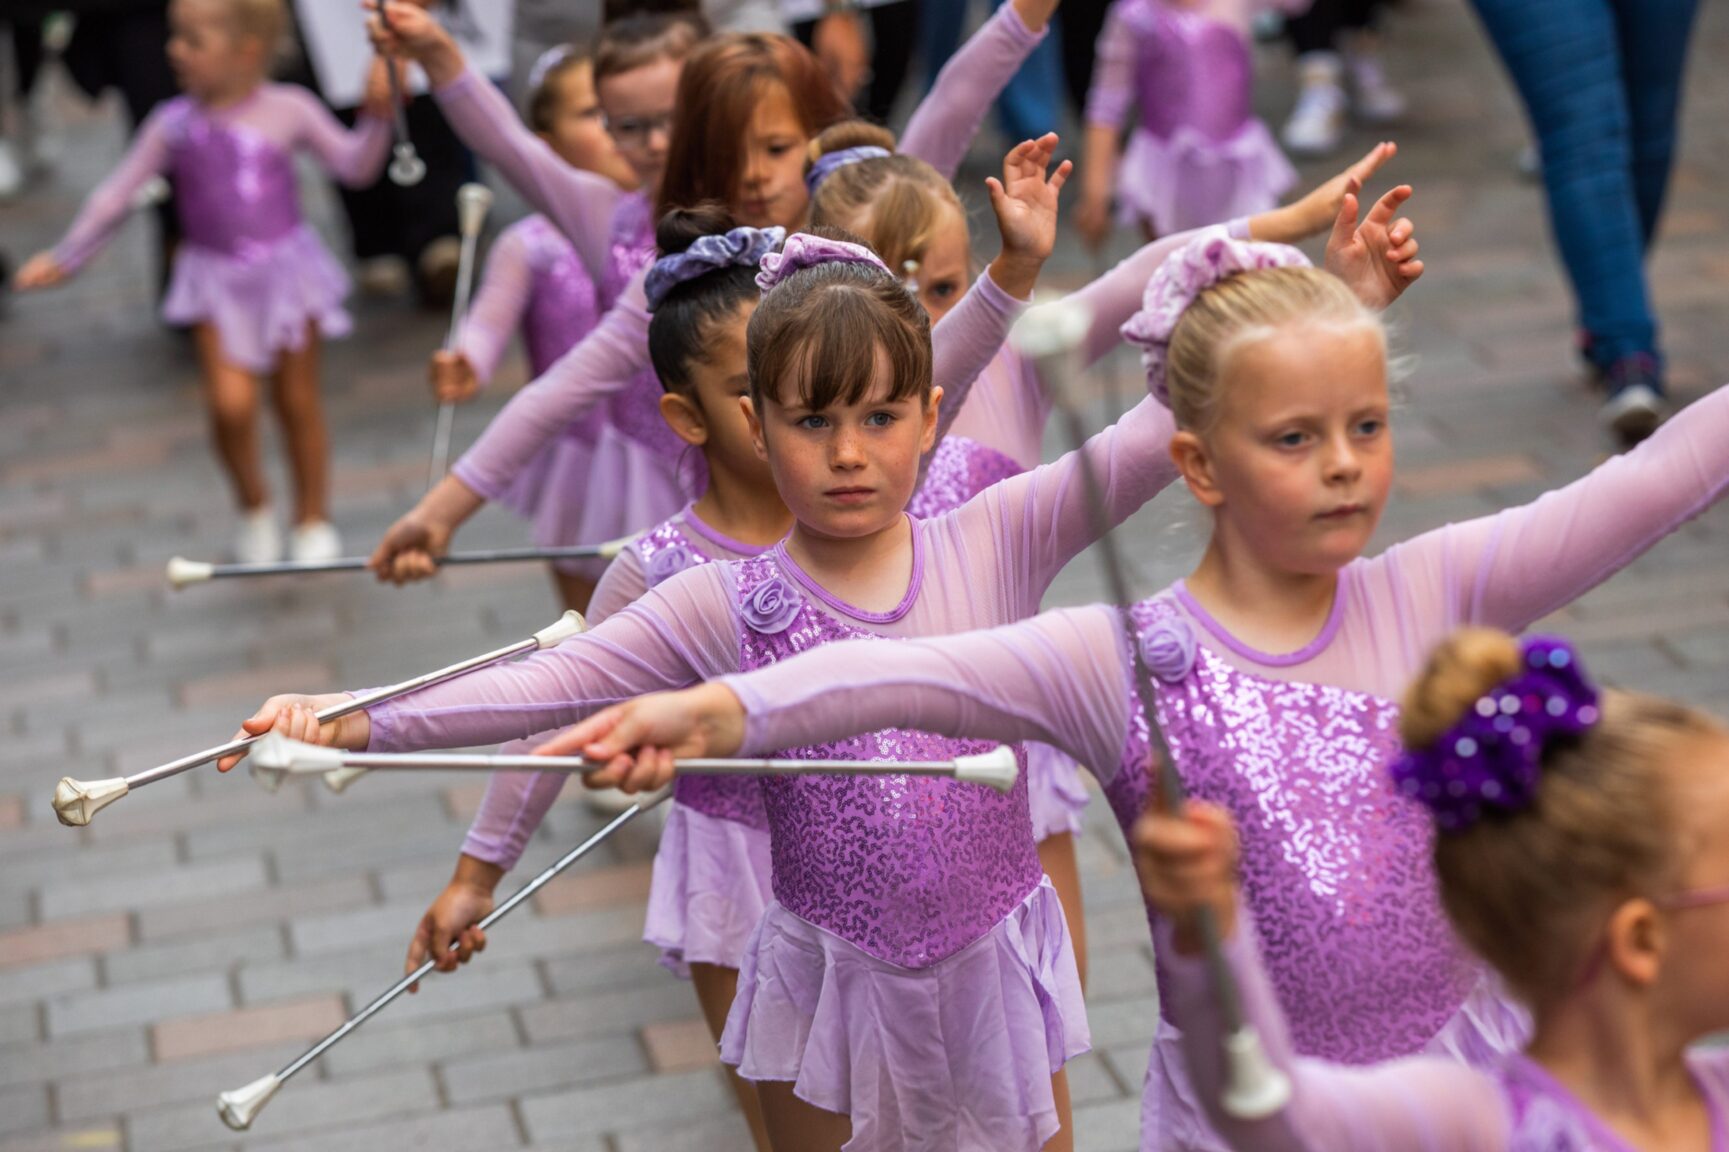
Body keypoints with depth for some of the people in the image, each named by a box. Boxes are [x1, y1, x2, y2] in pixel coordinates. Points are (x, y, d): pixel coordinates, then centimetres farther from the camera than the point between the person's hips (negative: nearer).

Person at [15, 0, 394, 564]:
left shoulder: (288, 110, -7)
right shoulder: (173, 125, -3)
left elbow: (353, 165, -1)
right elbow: (117, 194, 6)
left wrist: (378, 116, -18)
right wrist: (65, 257, 10)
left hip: (286, 269, 0)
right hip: (219, 283, 0)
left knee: (298, 402, 8)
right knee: (231, 403, -15)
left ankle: (313, 521, 28)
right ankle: (253, 508, 12)